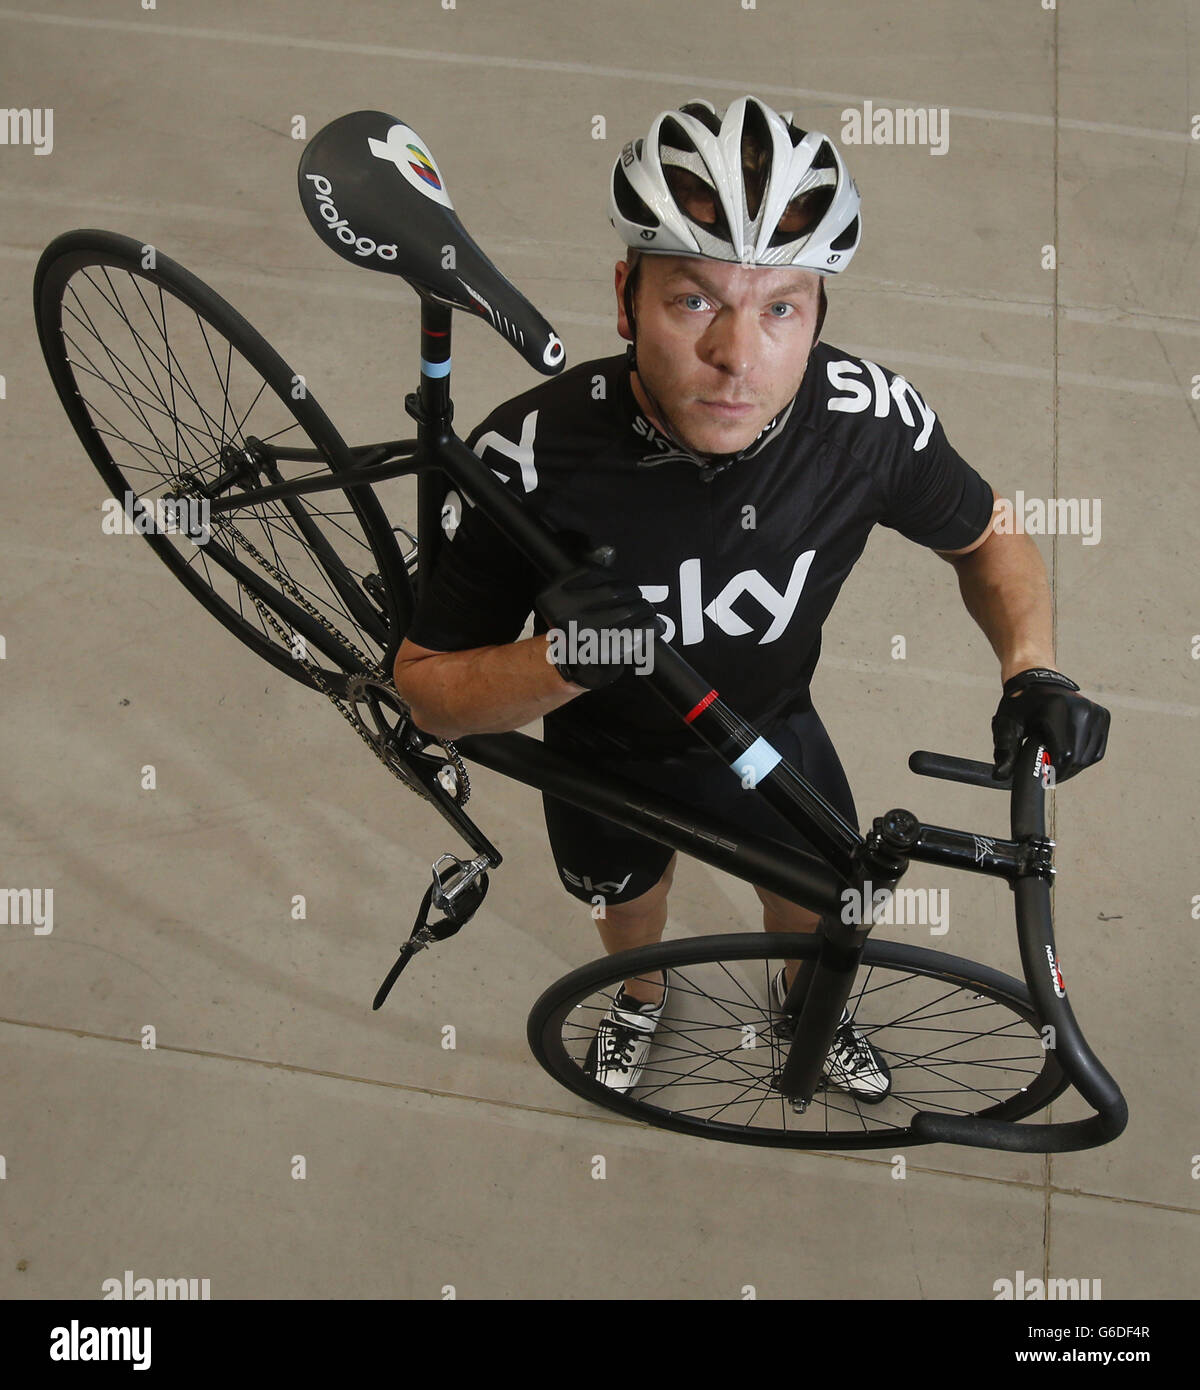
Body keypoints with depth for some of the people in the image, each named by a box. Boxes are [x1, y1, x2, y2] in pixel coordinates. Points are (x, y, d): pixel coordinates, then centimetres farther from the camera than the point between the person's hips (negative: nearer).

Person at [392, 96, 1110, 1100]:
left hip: (772, 734, 2)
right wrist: (558, 659, -45)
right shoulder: (533, 457, -37)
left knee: (818, 912, 27)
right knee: (630, 903, 29)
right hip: (609, 756, -1)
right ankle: (643, 995, 67)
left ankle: (805, 999, 65)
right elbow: (428, 689, -25)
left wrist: (1034, 673, -26)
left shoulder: (874, 420, -31)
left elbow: (989, 541, -8)